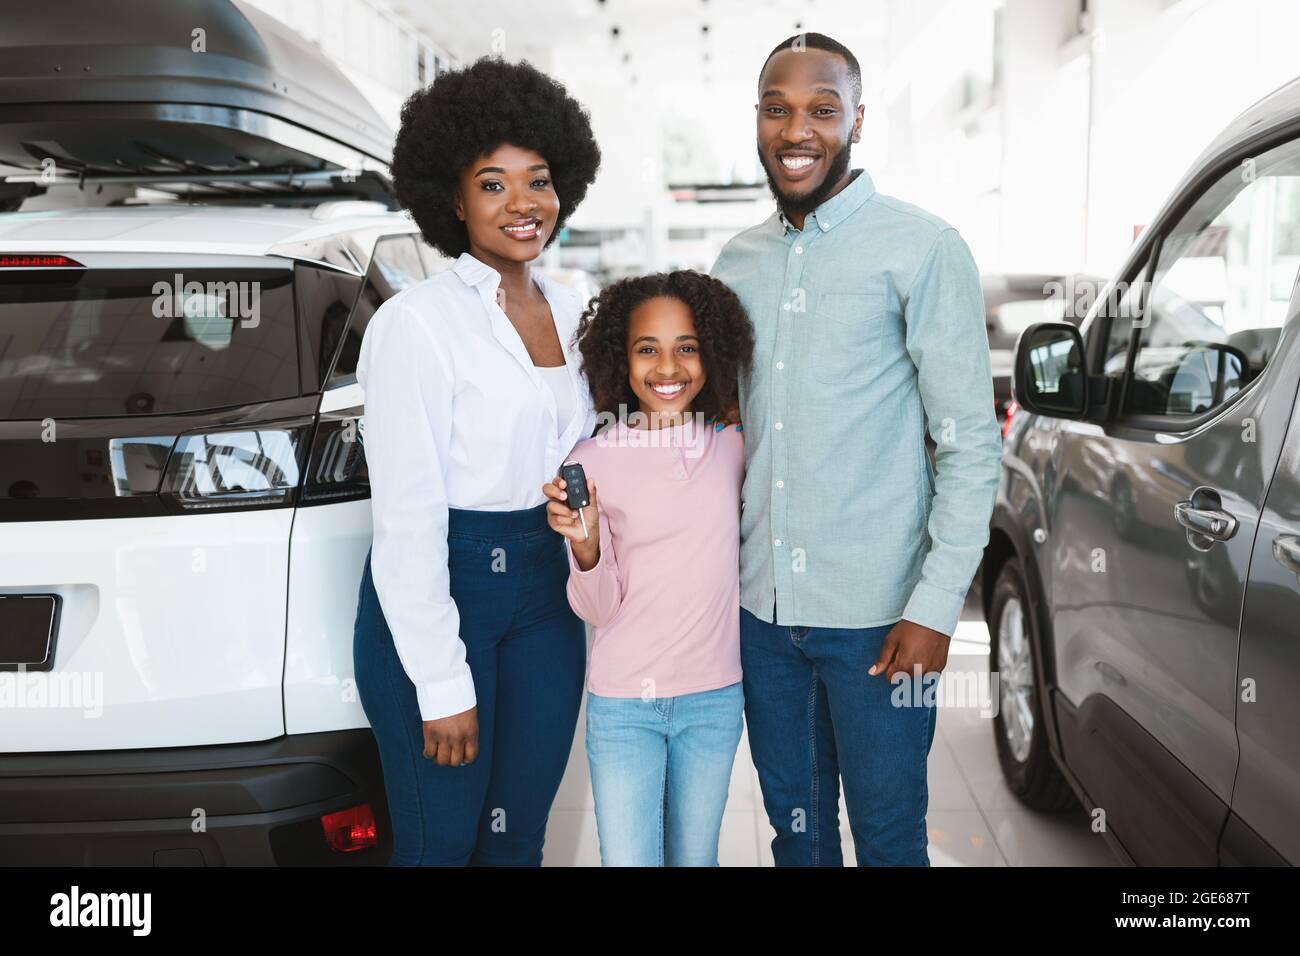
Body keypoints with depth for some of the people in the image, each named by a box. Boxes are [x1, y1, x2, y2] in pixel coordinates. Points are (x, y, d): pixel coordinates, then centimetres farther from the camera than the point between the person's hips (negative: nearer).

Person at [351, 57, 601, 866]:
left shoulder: (575, 314, 8)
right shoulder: (417, 323, -13)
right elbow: (406, 518, -16)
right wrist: (442, 686, -15)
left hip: (547, 594, 6)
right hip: (435, 595, -6)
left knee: (519, 836, 16)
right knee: (441, 842, 8)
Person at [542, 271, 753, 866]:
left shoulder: (734, 447, -1)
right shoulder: (593, 460, -9)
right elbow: (598, 610, -8)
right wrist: (585, 543, -25)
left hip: (715, 699, 3)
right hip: (623, 704, -2)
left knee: (695, 859, 16)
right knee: (628, 860, 1)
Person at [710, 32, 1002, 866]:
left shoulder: (922, 249, -7)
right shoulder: (737, 261, 10)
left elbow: (971, 442, -9)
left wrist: (937, 606, -14)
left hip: (876, 612, -4)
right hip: (762, 606, 5)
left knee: (887, 836, 9)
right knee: (795, 824, 19)